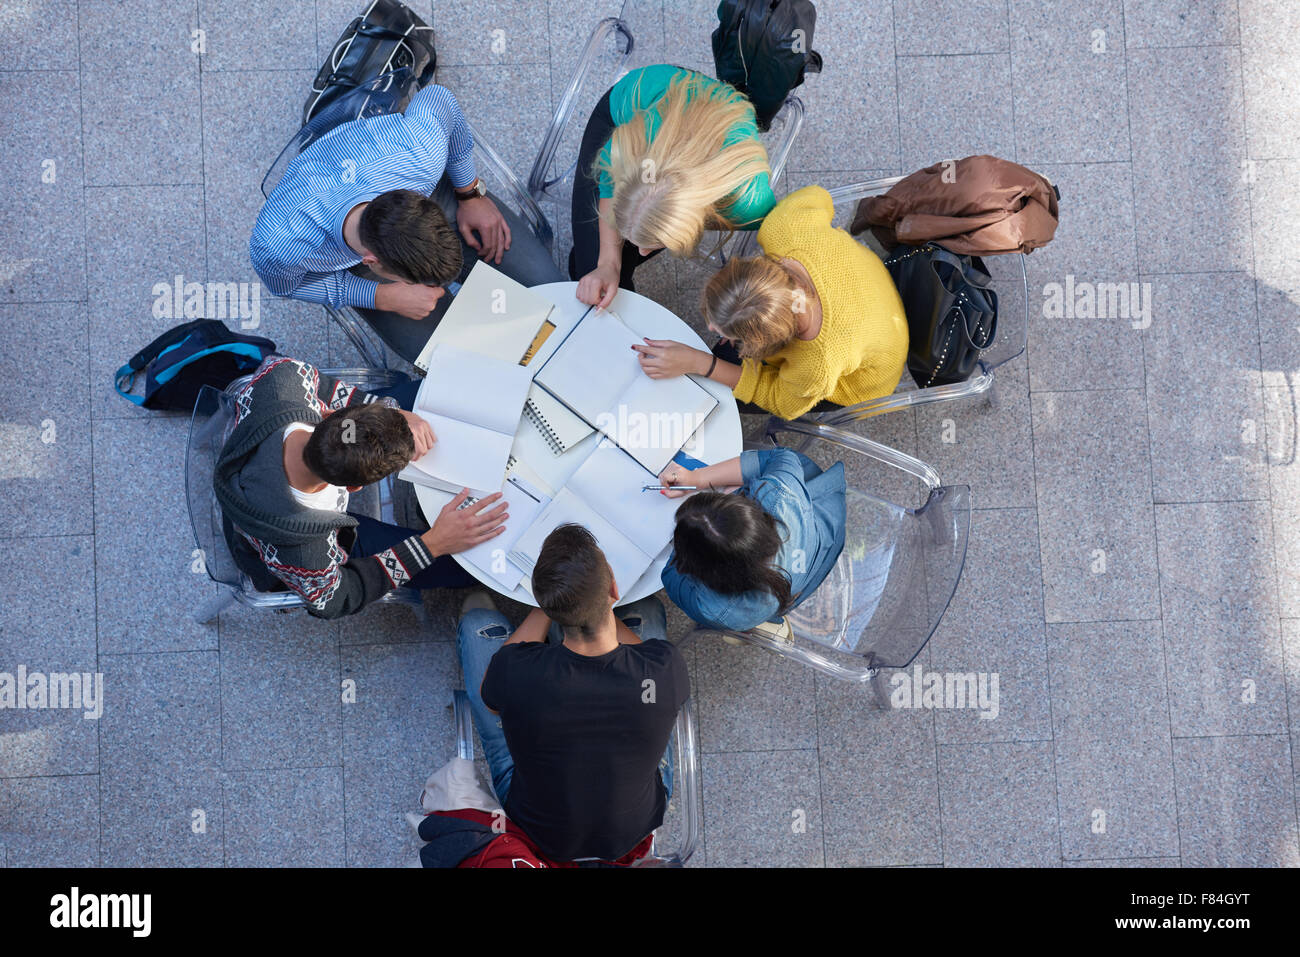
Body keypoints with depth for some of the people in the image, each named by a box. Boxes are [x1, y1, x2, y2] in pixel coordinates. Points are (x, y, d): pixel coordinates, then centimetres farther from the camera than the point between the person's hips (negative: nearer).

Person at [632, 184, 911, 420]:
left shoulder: (818, 367, -48)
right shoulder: (782, 228, -39)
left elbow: (783, 401, -21)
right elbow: (816, 196, -11)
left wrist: (697, 363, -29)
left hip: (855, 384, -5)